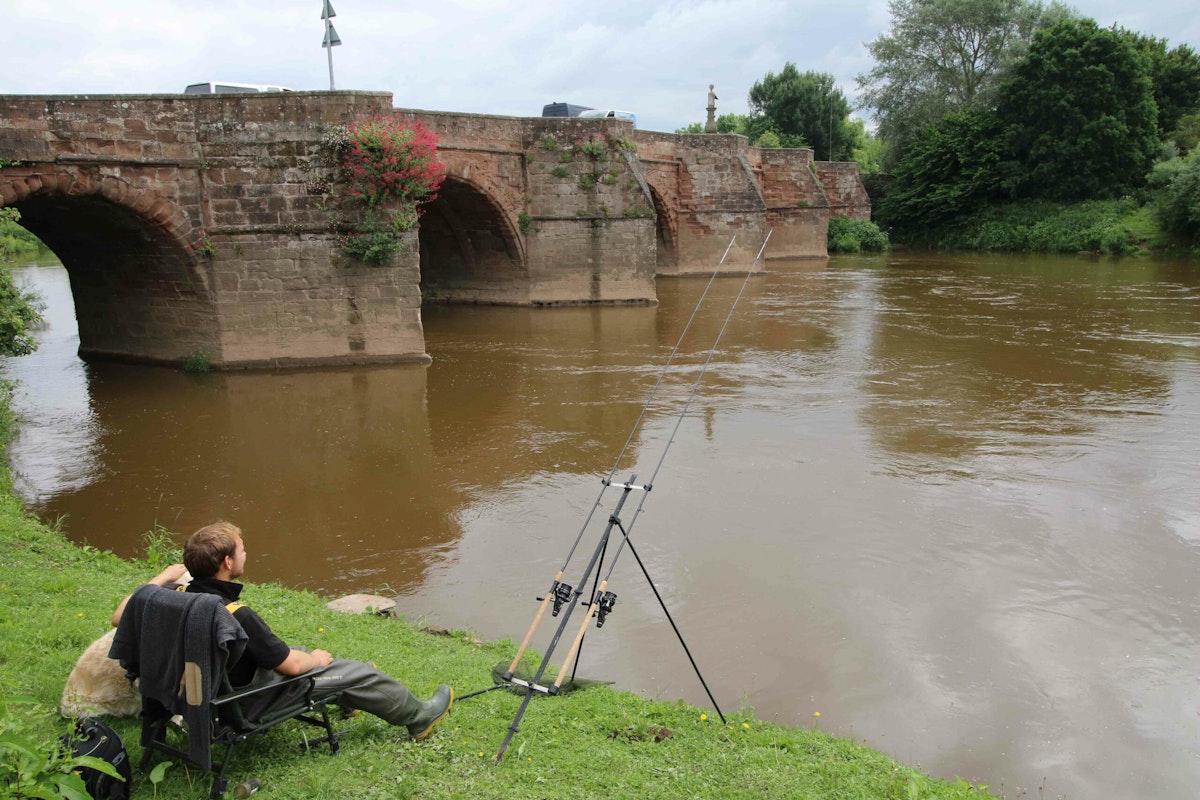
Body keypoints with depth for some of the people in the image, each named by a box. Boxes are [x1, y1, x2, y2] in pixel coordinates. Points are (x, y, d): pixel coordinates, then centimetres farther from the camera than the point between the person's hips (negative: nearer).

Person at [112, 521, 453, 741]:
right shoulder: (237, 616, -36)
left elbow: (120, 618, 2)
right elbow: (293, 665, -25)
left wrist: (162, 578, 4)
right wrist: (317, 658, -2)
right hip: (247, 701, -8)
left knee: (297, 651, 30)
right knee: (357, 672, 4)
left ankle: (349, 694, 56)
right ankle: (419, 717, 26)